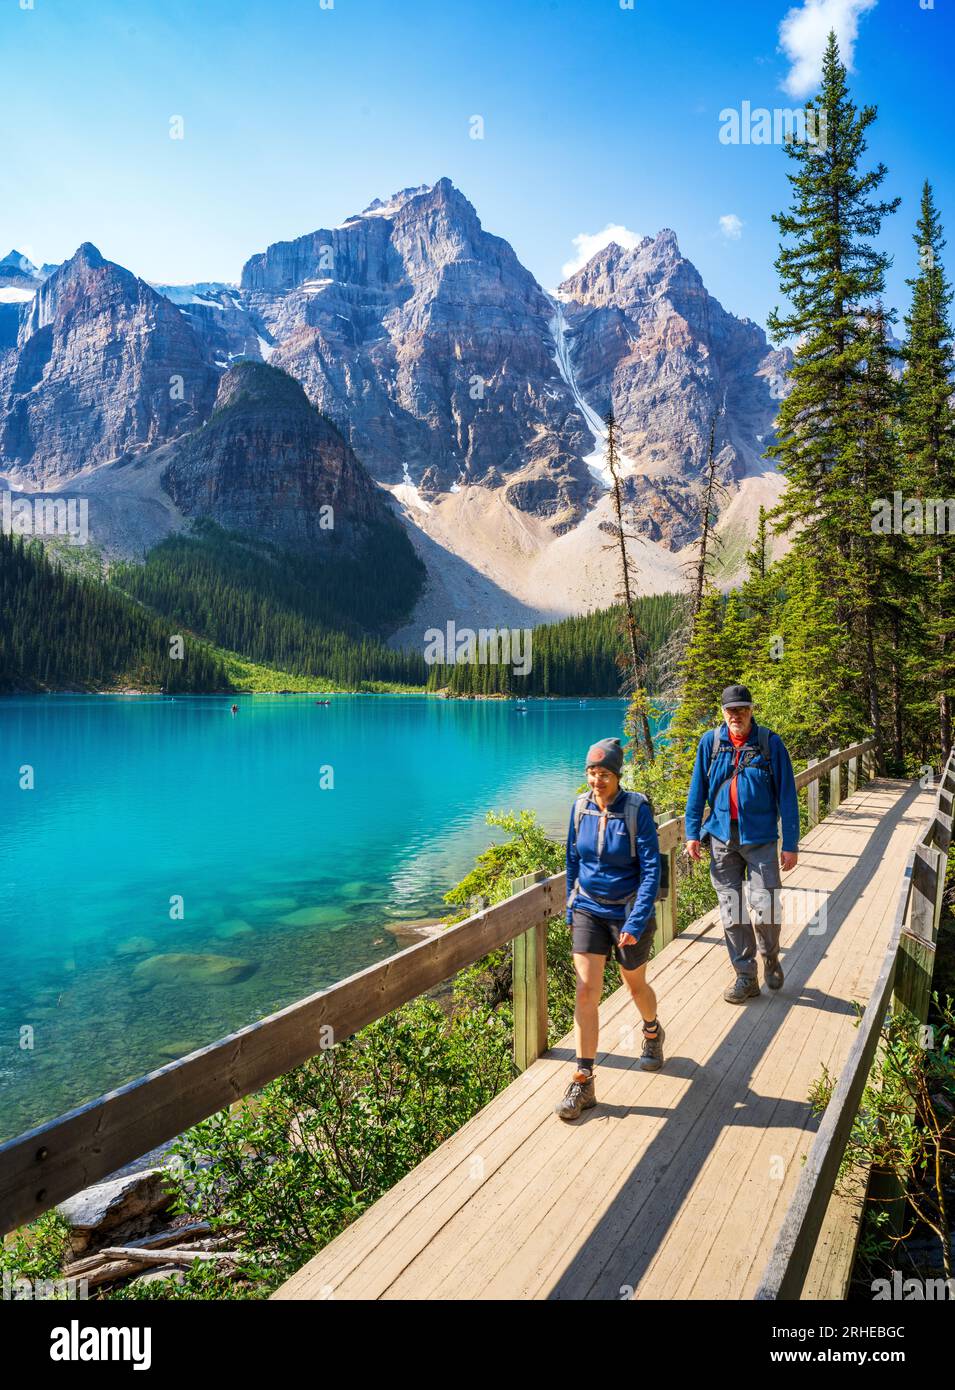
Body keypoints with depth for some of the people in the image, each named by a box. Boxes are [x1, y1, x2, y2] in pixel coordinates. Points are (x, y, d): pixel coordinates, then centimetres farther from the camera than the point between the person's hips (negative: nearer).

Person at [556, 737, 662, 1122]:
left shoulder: (637, 810, -17)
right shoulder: (580, 808, -5)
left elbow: (651, 870, -18)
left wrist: (636, 922, -24)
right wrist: (570, 908, 12)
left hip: (628, 911, -2)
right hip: (588, 911, 3)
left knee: (635, 986, 18)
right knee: (586, 992, -6)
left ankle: (652, 1033, 51)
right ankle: (583, 1082, 1)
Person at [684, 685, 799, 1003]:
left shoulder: (770, 743, -4)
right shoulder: (710, 743, 2)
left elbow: (787, 795, -2)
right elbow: (697, 790, 8)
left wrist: (791, 844, -3)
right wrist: (692, 833, 3)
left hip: (761, 838, -2)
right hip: (722, 838, 2)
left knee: (766, 908, -5)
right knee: (731, 911, 6)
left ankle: (770, 957, 26)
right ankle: (746, 977, 20)